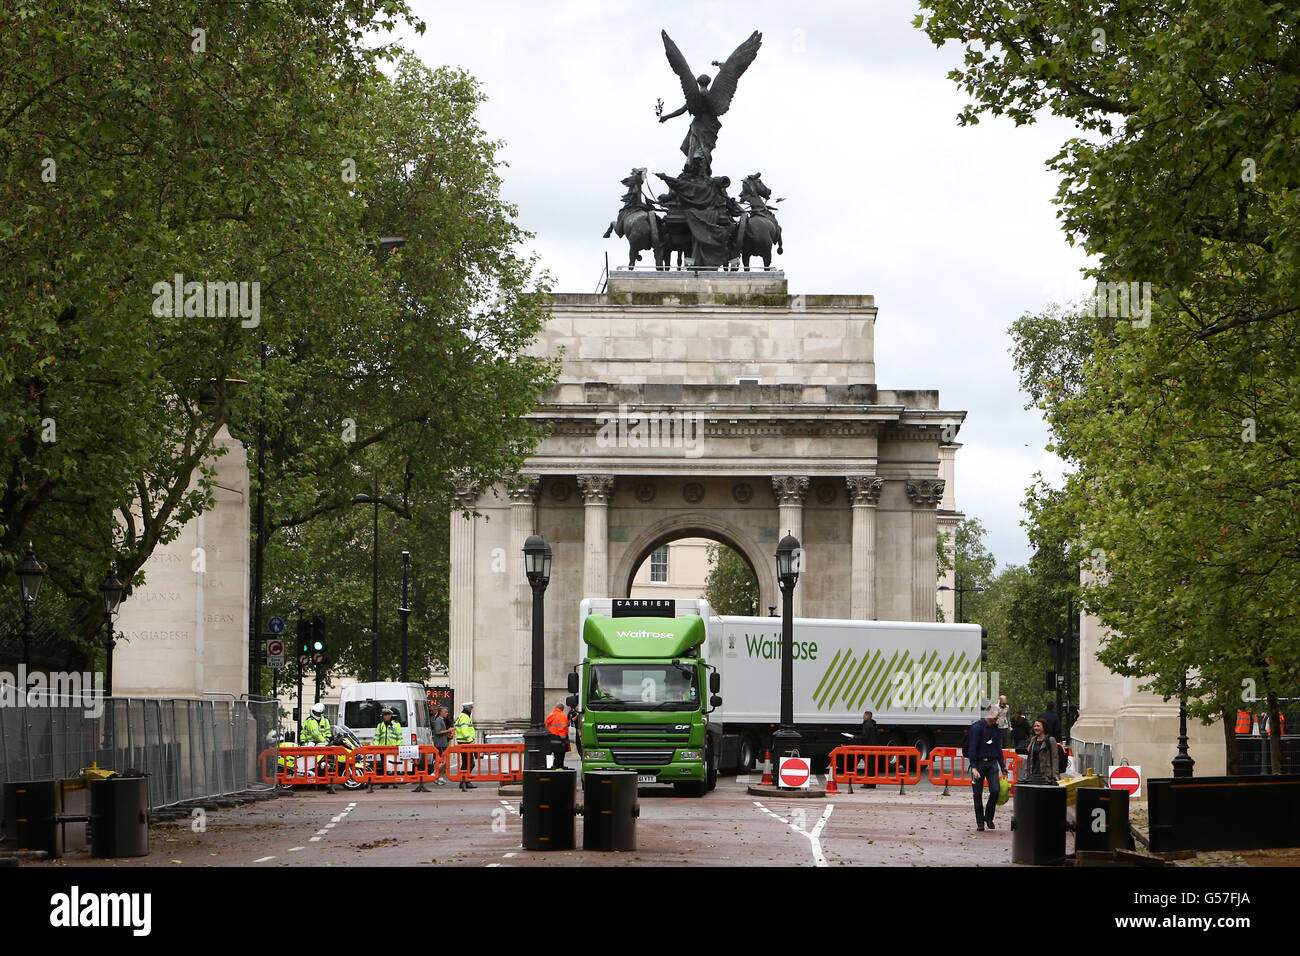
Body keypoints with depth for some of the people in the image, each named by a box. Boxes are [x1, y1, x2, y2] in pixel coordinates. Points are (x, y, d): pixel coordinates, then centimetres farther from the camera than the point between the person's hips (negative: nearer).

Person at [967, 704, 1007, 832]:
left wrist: (1003, 766, 21)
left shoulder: (994, 727, 13)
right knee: (977, 794, -1)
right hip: (979, 763, -5)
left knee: (995, 789, -12)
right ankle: (980, 822, 9)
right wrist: (974, 767, -21)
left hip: (992, 763, 5)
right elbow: (972, 748, -14)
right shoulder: (977, 727, -9)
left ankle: (988, 817, 7)